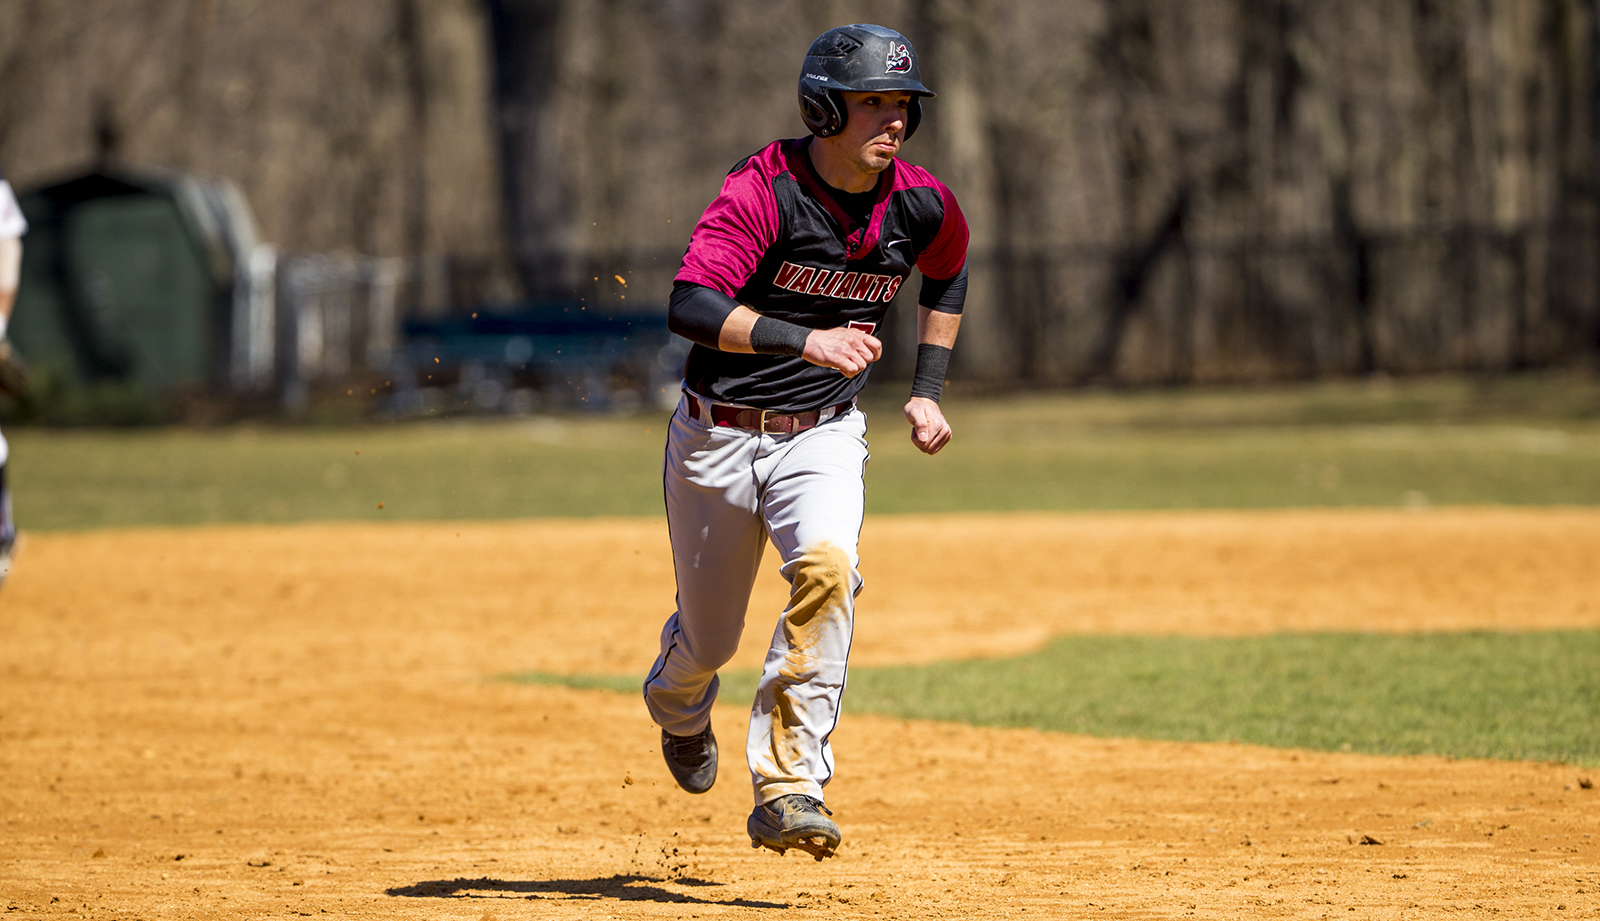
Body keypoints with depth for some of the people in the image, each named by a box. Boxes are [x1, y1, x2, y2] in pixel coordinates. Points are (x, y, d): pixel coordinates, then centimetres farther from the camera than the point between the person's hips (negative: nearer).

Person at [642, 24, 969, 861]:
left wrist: (926, 391, 12)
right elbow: (690, 307, -33)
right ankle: (677, 707, 50)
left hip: (822, 438, 2)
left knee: (827, 568, -29)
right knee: (709, 638, 10)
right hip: (717, 438, -2)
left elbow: (947, 276, 20)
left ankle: (788, 790, -29)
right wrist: (804, 339, -44)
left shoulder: (921, 207, -5)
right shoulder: (762, 191, -20)